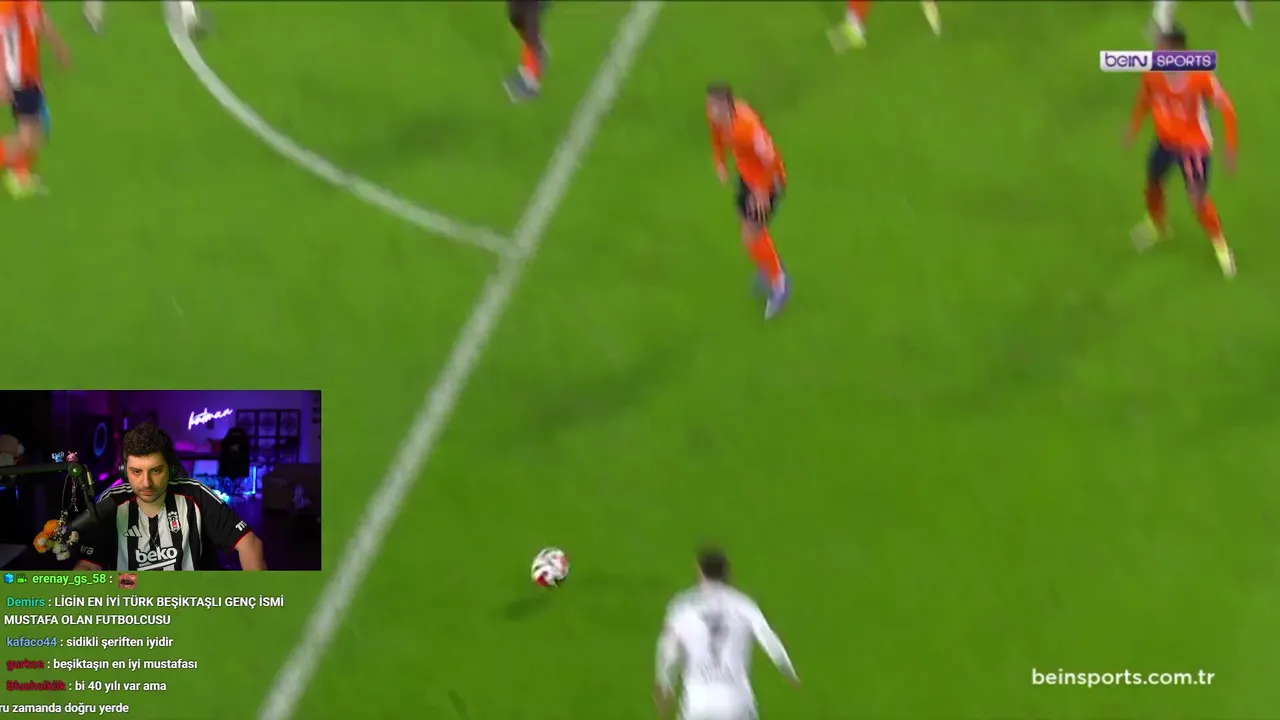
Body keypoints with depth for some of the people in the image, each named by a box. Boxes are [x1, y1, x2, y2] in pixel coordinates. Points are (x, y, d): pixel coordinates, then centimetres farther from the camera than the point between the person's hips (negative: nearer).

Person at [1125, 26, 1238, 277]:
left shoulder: (1201, 76, -31)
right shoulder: (1153, 73, -19)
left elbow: (1226, 108, -21)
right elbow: (1145, 100, 4)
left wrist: (1230, 149, -19)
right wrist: (1133, 131, 10)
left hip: (1193, 144, -5)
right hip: (1164, 140, 5)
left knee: (1199, 200, -5)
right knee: (1153, 184, 21)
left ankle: (1220, 246, 21)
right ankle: (1156, 225, 54)